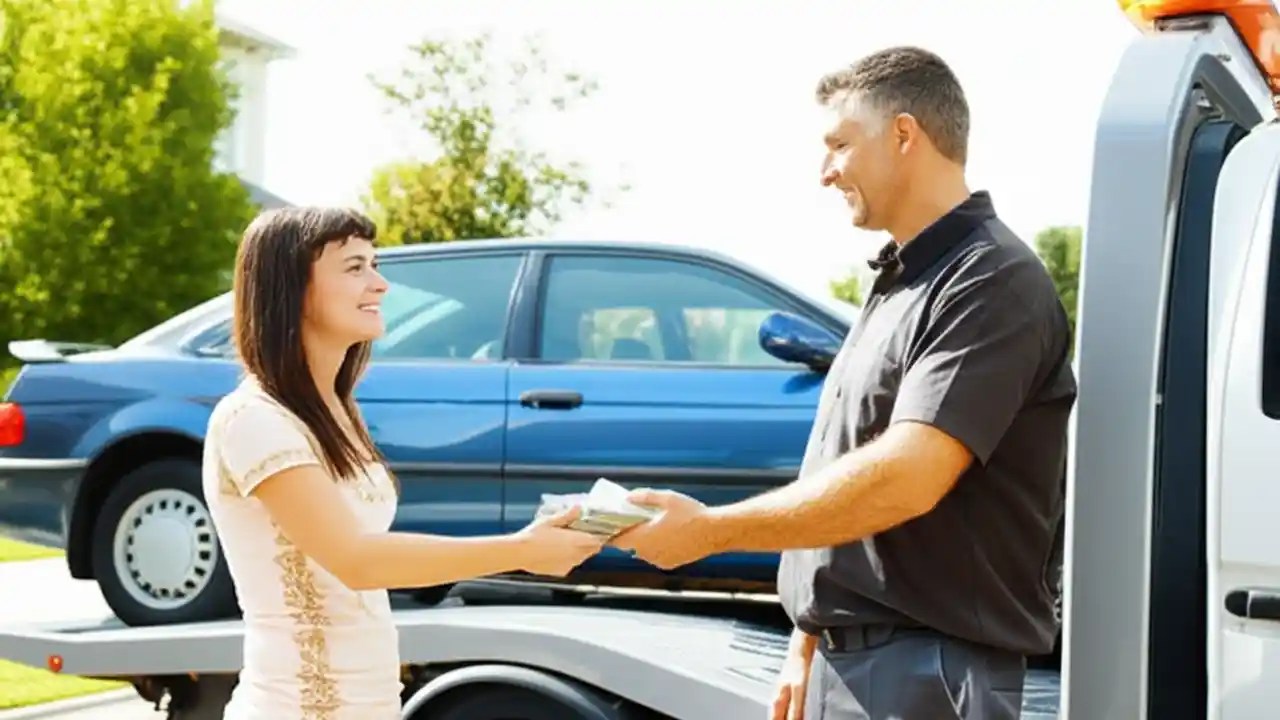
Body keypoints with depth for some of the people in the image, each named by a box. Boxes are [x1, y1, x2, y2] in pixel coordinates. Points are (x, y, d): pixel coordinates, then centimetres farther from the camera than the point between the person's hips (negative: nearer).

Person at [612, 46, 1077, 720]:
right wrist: (809, 642, 17)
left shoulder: (994, 281, -14)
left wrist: (709, 529, -19)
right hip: (847, 661, 8)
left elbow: (904, 479, -25)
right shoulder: (900, 284, 15)